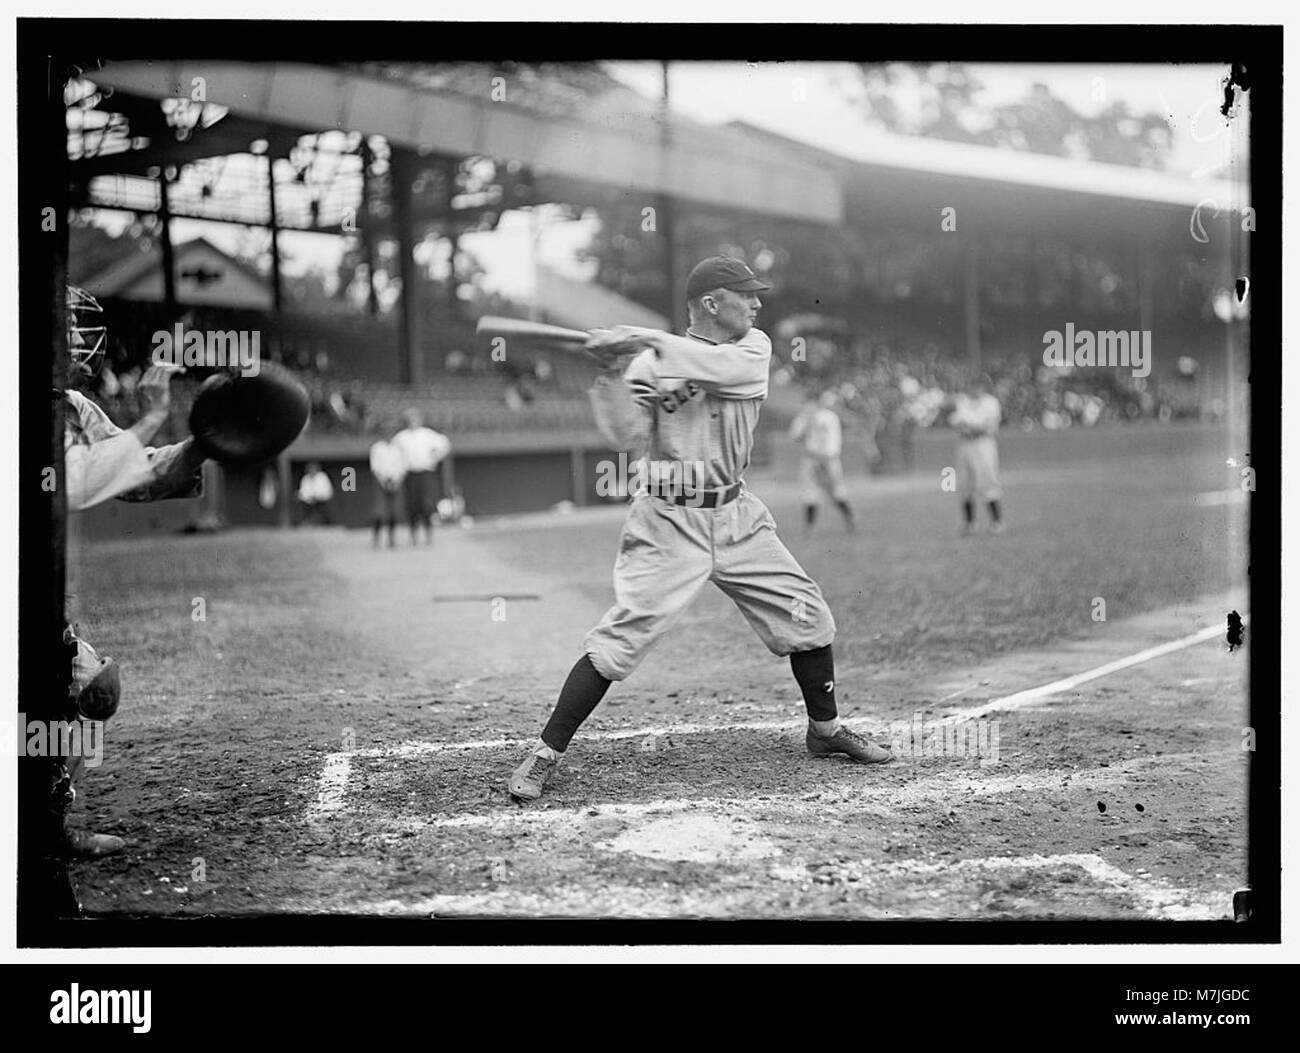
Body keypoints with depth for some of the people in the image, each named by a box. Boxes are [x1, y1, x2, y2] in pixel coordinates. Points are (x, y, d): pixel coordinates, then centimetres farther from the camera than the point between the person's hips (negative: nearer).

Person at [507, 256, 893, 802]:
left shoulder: (754, 347, 2)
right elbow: (627, 436, -16)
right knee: (621, 636, -14)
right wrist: (610, 373, -27)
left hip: (737, 517, 5)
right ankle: (545, 754, -6)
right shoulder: (652, 363, -7)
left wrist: (649, 340, -26)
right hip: (670, 522, -5)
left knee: (806, 614, 8)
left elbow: (724, 367, -21)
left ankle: (825, 729, 30)